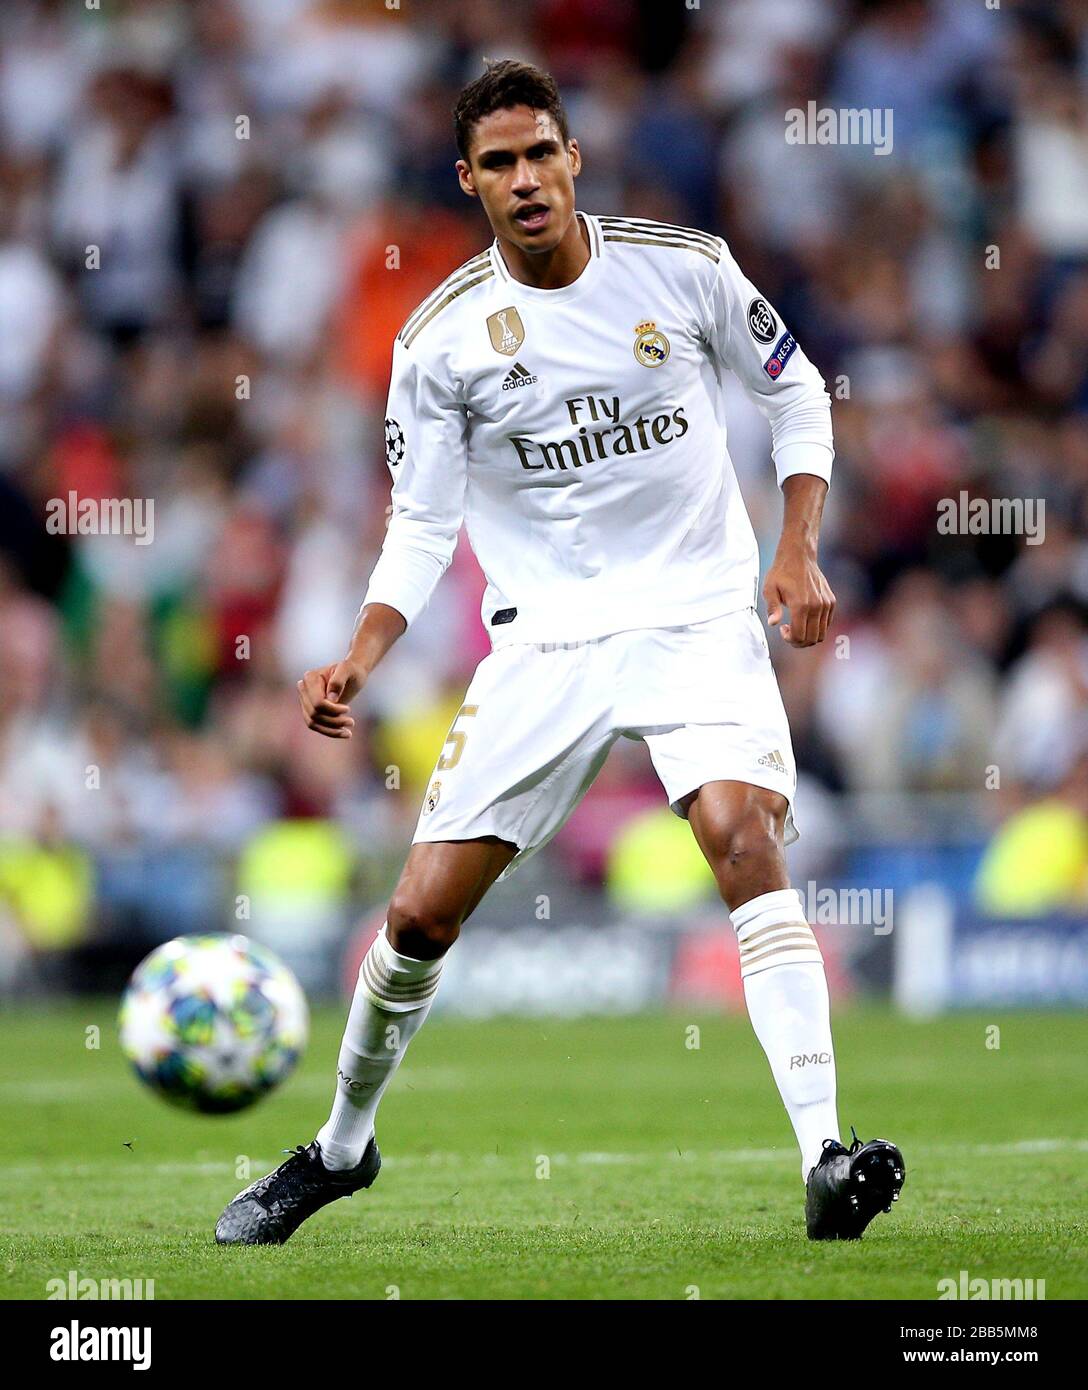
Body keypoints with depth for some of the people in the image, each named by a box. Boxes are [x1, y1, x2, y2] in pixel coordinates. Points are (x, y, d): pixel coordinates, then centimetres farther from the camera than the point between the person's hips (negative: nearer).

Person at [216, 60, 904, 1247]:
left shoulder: (683, 267, -4)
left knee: (743, 836, -27)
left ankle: (826, 1161, -31)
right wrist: (359, 660, -13)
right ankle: (342, 1144, 26)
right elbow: (422, 524, 2)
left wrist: (799, 550, -2)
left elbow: (794, 391, 10)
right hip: (543, 637, 1)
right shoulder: (441, 339, -4)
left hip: (699, 616, -1)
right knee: (423, 908, -1)